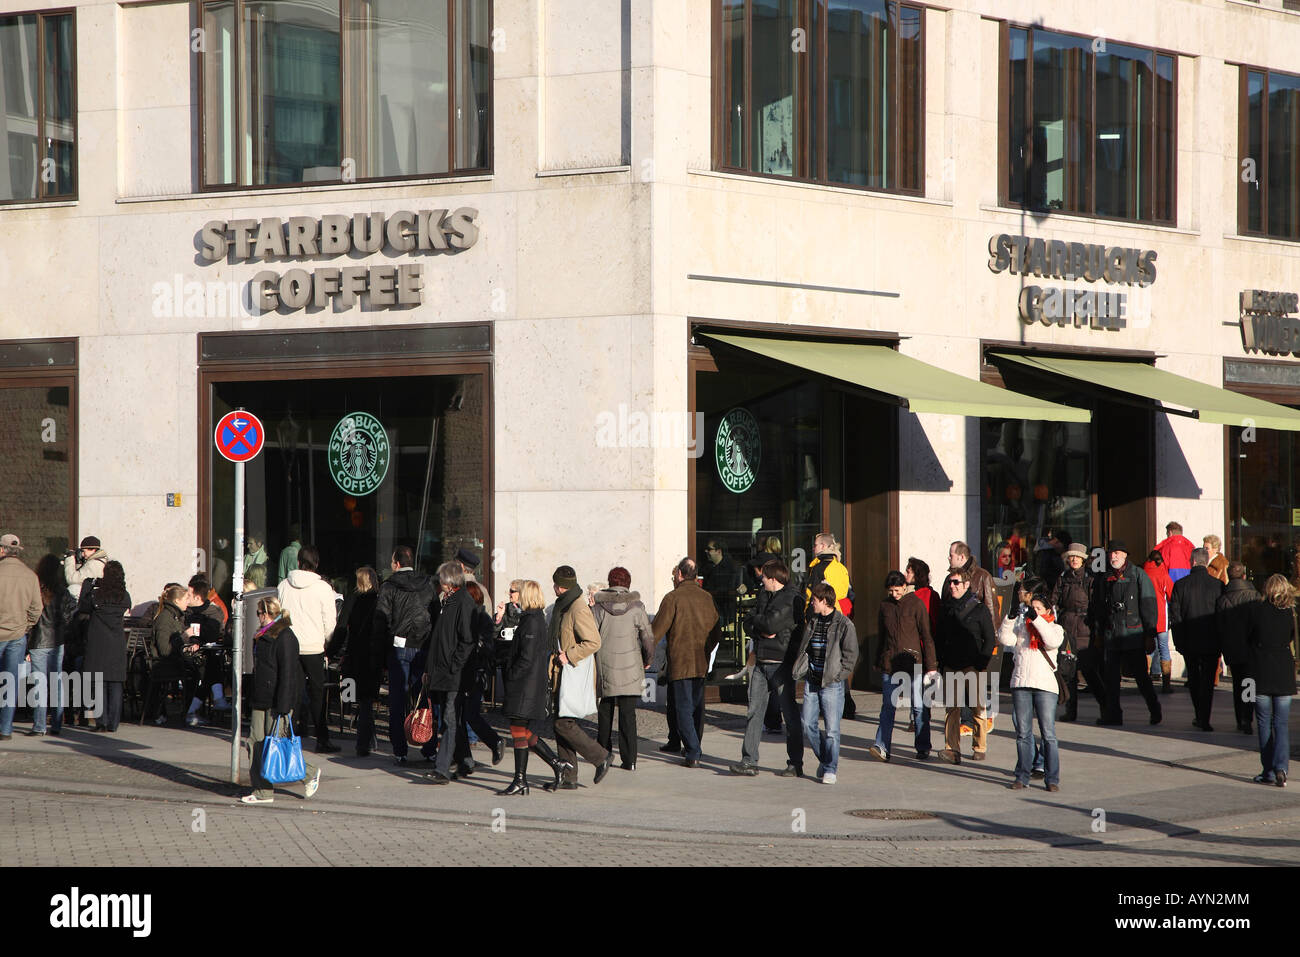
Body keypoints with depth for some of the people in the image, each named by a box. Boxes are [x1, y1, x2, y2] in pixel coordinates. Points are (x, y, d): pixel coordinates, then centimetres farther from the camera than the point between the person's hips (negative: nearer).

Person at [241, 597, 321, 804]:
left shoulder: (284, 637, -14)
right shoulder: (263, 636, 15)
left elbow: (287, 674, -18)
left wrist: (283, 707, -21)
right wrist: (253, 698, 20)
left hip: (276, 701, -9)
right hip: (261, 700, 9)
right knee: (255, 742, 3)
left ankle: (309, 773, 13)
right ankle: (263, 792, 6)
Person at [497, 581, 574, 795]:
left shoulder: (531, 622, -16)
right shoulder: (536, 619, 14)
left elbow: (527, 658, -20)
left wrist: (511, 676, -13)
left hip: (526, 686, -10)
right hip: (533, 685, 10)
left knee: (519, 731, -4)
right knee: (525, 734, 12)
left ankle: (520, 780, 0)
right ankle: (558, 765, 13)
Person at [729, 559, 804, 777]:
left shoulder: (792, 599, -11)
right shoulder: (764, 595, 14)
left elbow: (771, 623, -21)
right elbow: (748, 626, 12)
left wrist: (754, 619, -3)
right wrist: (761, 630, -9)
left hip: (781, 663, -7)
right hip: (760, 662, 7)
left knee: (790, 714, 1)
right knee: (754, 713, 4)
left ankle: (796, 764, 8)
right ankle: (749, 761, 5)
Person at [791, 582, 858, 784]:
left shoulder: (844, 624, -8)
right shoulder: (811, 622, 11)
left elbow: (851, 654, -8)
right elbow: (803, 648, 21)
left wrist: (836, 676, -12)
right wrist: (803, 671, 10)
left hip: (832, 684, -6)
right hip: (811, 681, 6)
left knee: (831, 729, -4)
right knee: (807, 725, 5)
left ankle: (830, 769, 5)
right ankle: (825, 759, 24)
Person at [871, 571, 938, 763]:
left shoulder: (916, 604, -2)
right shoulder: (885, 605, 11)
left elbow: (927, 636, -1)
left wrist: (931, 665, -4)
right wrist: (878, 661, 21)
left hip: (912, 661, -3)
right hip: (889, 663, 3)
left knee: (919, 707, 0)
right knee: (888, 706, -4)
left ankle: (923, 748, 9)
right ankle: (882, 746, -8)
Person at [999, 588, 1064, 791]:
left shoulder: (1055, 628, 10)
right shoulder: (1021, 626, 14)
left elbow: (1053, 642, -12)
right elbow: (1005, 640, -1)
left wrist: (1036, 619, -16)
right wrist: (1010, 618, -12)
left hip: (1045, 685, -2)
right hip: (1020, 683, 2)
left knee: (1048, 734, -5)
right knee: (1023, 733, 5)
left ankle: (1052, 778, -3)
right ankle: (1022, 777, 10)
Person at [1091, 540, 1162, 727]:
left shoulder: (1138, 575, 1)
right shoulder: (1103, 579, 14)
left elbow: (1149, 606, -2)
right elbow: (1096, 609, 19)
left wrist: (1150, 634, -7)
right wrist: (1096, 634, 13)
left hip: (1133, 635, -4)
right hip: (1110, 634, 4)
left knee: (1140, 675, -3)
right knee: (1110, 676, 2)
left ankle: (1154, 710, 12)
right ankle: (1112, 713, 9)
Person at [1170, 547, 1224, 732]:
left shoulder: (1180, 585, -5)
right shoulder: (1217, 585, -7)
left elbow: (1174, 615, -4)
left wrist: (1178, 641, 3)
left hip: (1188, 641, 1)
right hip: (1211, 641, -1)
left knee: (1194, 679, 16)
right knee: (1207, 680, 4)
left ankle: (1200, 716, 24)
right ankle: (1204, 719, -4)